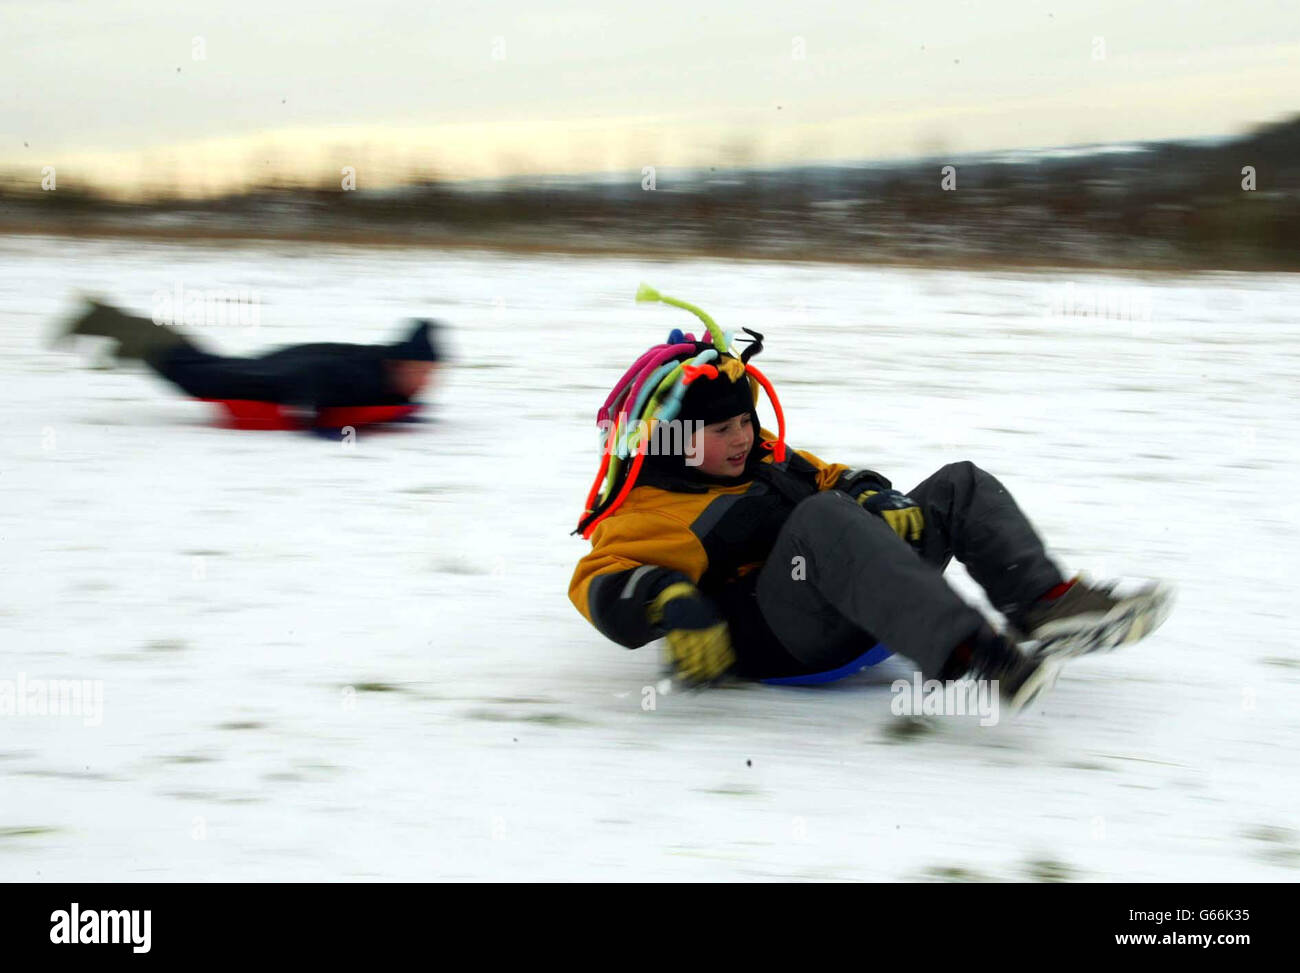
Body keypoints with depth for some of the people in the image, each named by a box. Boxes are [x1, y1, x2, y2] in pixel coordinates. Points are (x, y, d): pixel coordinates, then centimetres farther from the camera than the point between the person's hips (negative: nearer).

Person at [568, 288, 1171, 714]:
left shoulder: (771, 462, 28)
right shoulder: (646, 513, 3)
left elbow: (834, 479, 27)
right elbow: (598, 584, -11)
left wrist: (875, 499, 2)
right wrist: (668, 600, -32)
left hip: (861, 608, 9)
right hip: (776, 636, -9)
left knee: (963, 486, 4)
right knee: (823, 518, -37)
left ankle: (1044, 603, -23)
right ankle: (972, 655, -57)